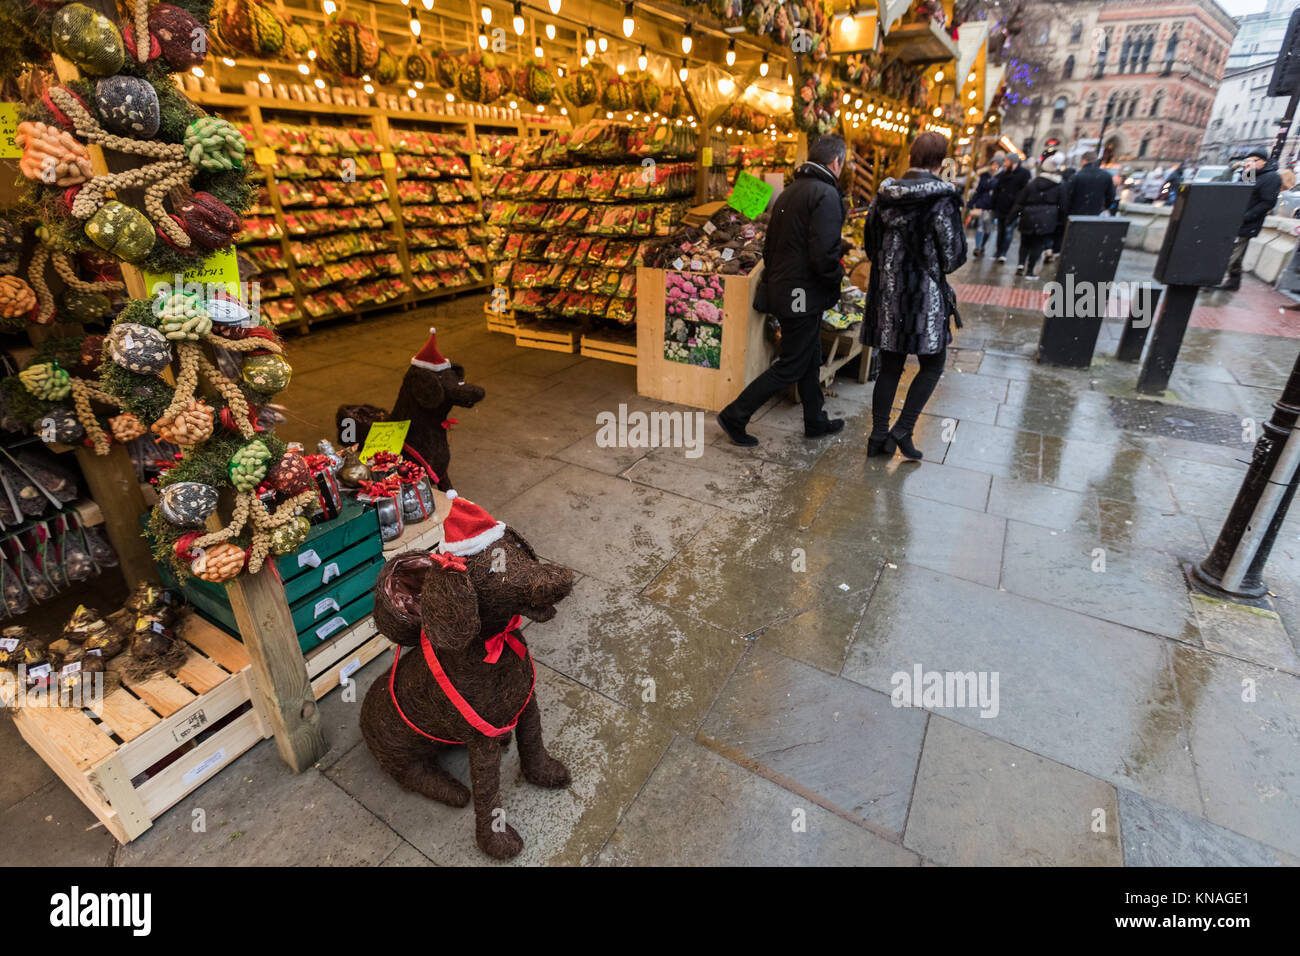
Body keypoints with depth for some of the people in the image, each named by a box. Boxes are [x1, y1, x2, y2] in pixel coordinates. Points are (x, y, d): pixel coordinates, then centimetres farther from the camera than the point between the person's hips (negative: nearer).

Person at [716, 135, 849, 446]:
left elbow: (770, 246, 16)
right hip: (804, 295, -10)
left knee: (810, 359, 19)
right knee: (789, 367, 0)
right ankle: (735, 416, 4)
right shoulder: (826, 195, -16)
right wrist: (836, 280, -6)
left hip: (781, 289, 10)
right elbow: (824, 255, -24)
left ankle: (815, 421, 32)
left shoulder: (789, 192, 12)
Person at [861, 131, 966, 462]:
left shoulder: (884, 194, 2)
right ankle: (902, 431, 4)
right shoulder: (941, 199, -12)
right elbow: (954, 255, -8)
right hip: (923, 296, -5)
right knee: (932, 365, 11)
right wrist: (934, 267, 12)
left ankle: (879, 436, 16)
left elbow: (869, 242, 10)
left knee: (889, 366, 13)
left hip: (885, 292, 5)